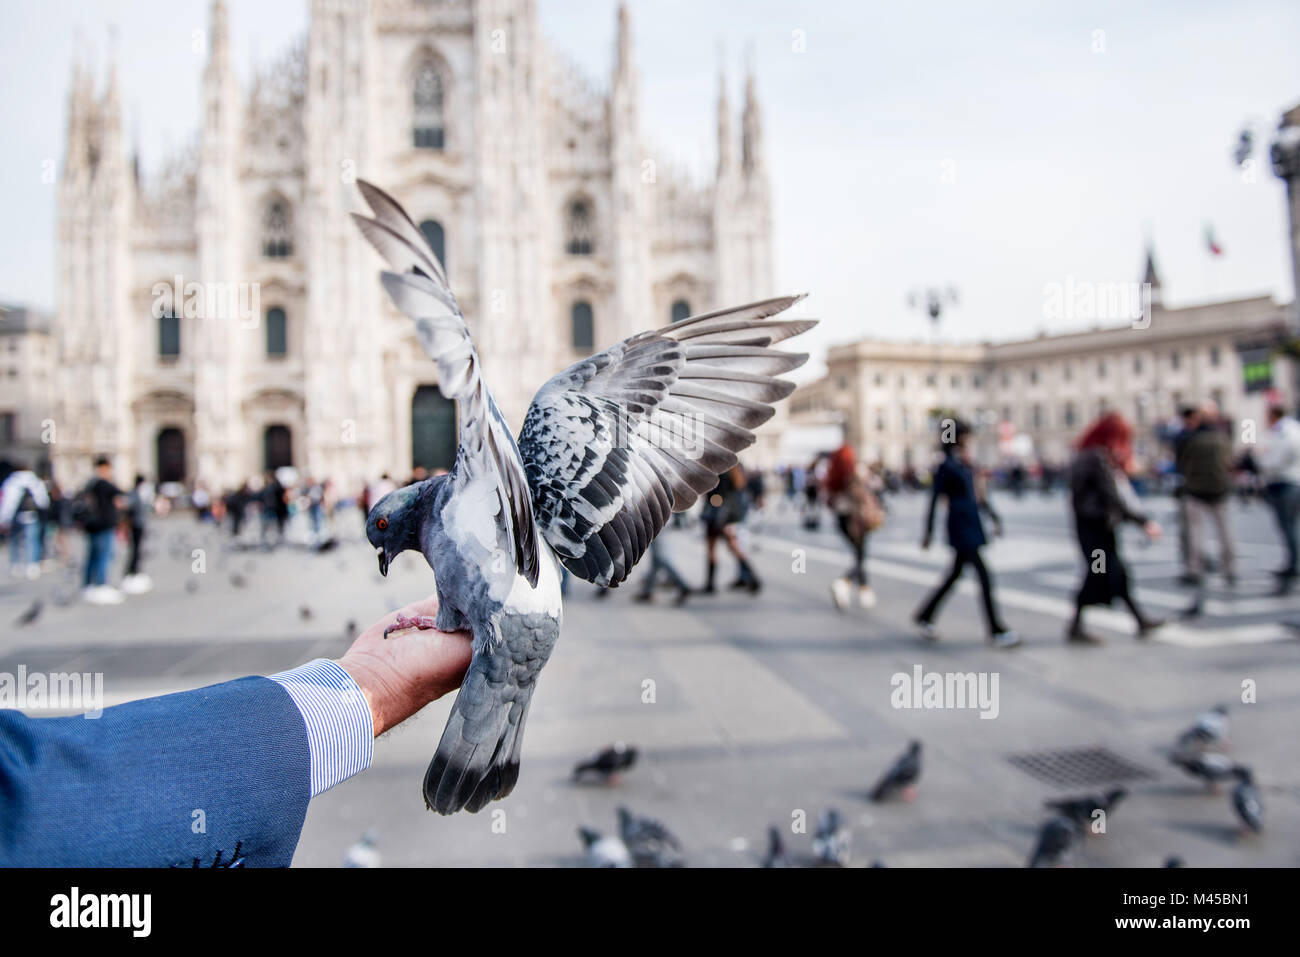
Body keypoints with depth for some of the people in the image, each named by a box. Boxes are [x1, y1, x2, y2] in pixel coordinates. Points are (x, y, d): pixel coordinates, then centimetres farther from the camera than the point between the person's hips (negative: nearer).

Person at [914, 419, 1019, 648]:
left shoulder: (967, 466, 12)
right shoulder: (946, 467, -11)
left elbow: (978, 495, 18)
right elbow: (934, 501, -11)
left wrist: (994, 518, 11)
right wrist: (928, 533, -10)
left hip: (972, 526, 9)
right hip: (960, 528, -9)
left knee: (955, 575, 14)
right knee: (984, 576, -9)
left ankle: (925, 616, 27)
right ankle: (997, 631, -4)